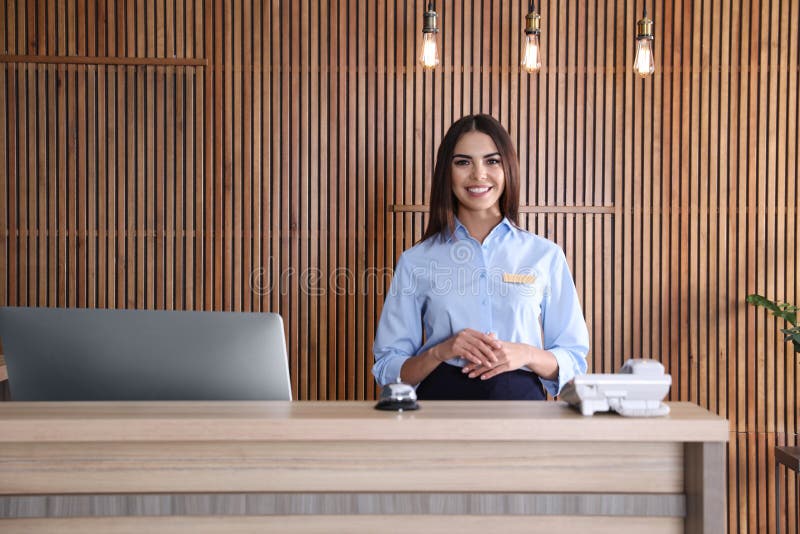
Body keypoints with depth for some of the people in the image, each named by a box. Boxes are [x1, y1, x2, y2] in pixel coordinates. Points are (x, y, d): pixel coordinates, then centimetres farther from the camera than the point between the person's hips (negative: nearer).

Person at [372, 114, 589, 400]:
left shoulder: (546, 255, 9)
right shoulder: (416, 261, 7)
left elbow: (573, 360, 11)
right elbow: (388, 369, 5)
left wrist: (526, 355, -8)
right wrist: (441, 351, -11)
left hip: (520, 400, 1)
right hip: (441, 398, 0)